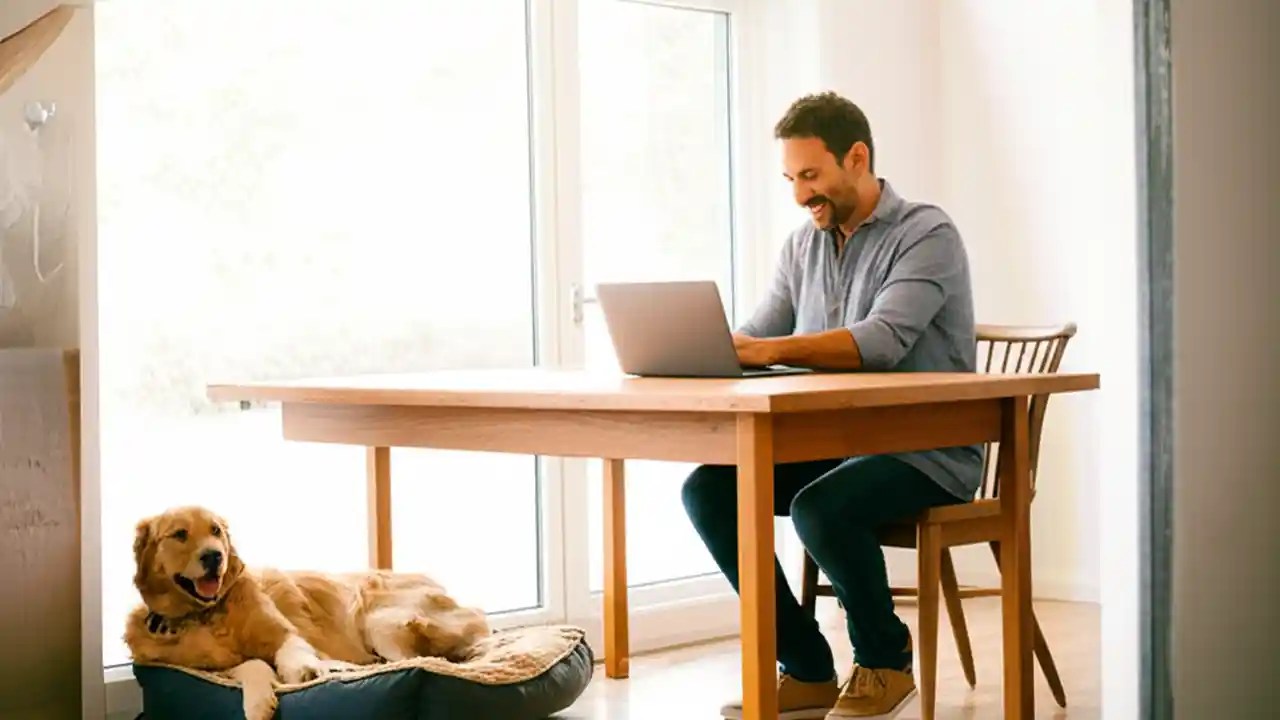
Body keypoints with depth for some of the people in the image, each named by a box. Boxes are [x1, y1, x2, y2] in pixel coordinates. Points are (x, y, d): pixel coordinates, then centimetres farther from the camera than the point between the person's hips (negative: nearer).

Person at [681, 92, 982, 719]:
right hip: (833, 441, 7)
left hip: (926, 448, -7)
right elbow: (756, 338, 6)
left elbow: (882, 342, -27)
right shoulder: (802, 245, 11)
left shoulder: (925, 235, -11)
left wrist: (769, 350, -38)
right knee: (707, 489, -12)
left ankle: (885, 662, -5)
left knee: (820, 508, -34)